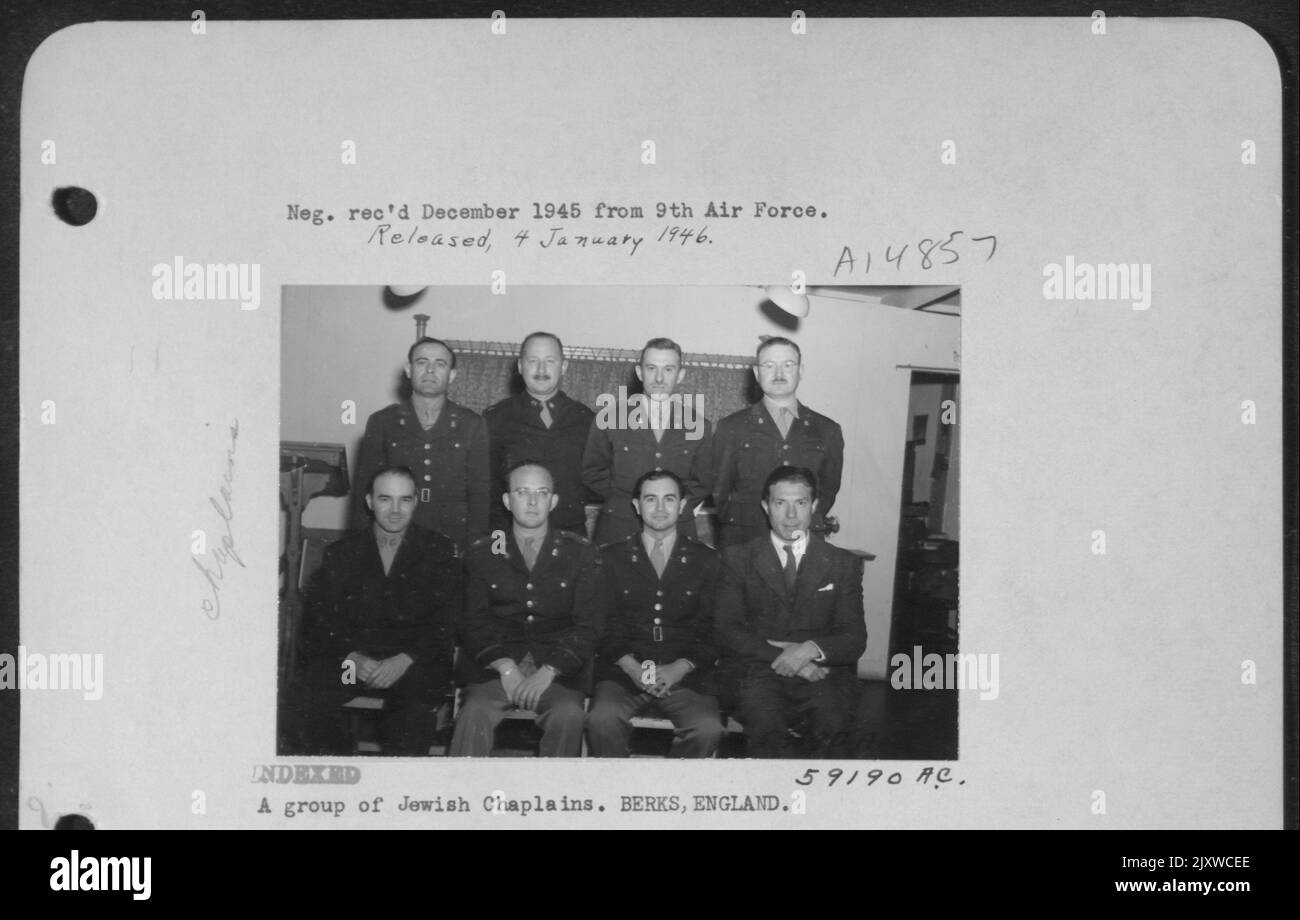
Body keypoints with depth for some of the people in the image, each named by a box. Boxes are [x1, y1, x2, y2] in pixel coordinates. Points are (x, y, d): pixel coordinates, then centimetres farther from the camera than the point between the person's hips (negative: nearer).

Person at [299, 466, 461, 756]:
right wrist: (352, 656, -15)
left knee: (417, 687, -36)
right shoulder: (342, 552, 15)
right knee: (313, 688, -29)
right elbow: (317, 618, 5)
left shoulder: (440, 551, 11)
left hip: (415, 662, -1)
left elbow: (447, 624, 1)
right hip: (351, 659, 1)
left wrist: (405, 659, -16)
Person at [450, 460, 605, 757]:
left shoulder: (581, 552, 10)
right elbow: (474, 623, 6)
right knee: (475, 713, -30)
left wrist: (548, 672, -12)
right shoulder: (482, 554, 13)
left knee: (569, 715, -31)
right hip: (496, 667, 0)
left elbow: (587, 626, 3)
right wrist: (506, 667, -12)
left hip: (557, 668, 0)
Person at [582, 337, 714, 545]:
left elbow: (704, 480, 16)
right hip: (618, 529, -1)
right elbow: (592, 473, 7)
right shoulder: (609, 419, 5)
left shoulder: (699, 426, 9)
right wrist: (632, 501, -3)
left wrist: (683, 502, -2)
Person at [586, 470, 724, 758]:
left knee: (708, 728, -29)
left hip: (684, 677, 0)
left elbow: (712, 629, 7)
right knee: (602, 719, -31)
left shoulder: (707, 560, 13)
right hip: (623, 673, 0)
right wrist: (631, 666, -10)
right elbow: (605, 626, 8)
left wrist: (680, 668, -9)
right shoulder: (611, 558, 14)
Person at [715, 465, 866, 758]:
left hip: (821, 672, 1)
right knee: (765, 727, -34)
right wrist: (782, 657, -12)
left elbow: (855, 638, 8)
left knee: (832, 728, -32)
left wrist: (812, 649, -13)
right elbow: (728, 632, 2)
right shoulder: (738, 558, 13)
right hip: (758, 673, -1)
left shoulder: (843, 563, 16)